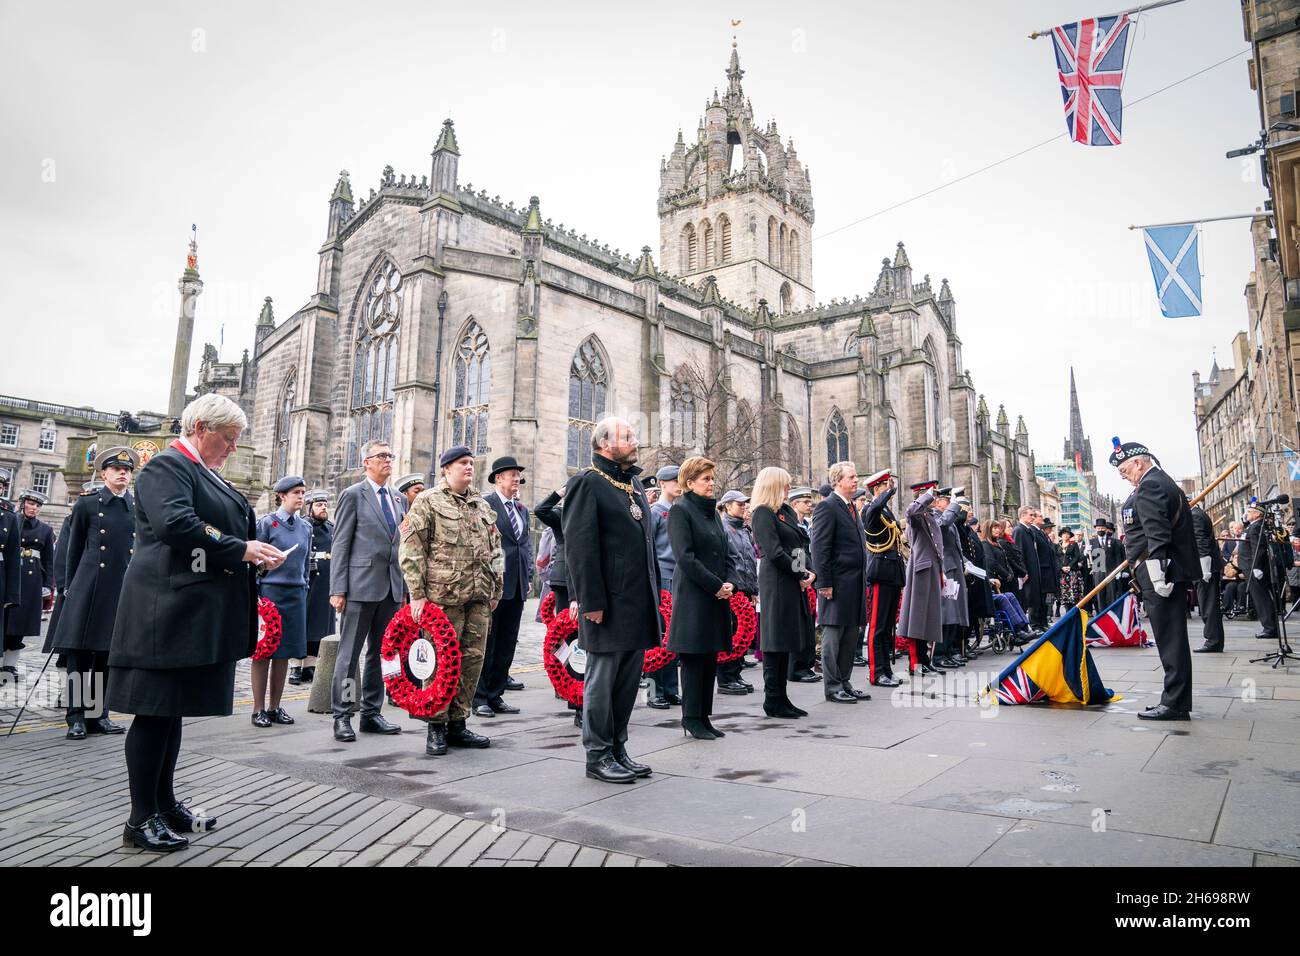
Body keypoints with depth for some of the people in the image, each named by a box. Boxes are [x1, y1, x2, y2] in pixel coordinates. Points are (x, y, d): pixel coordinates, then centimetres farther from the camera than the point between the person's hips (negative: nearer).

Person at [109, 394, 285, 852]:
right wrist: (240, 550, -20)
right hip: (167, 609, -9)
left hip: (199, 614, 9)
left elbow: (229, 530, 23)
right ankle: (141, 820, 9)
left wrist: (256, 555, 4)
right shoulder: (167, 466, -10)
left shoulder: (206, 474, 19)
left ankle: (165, 805, 25)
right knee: (155, 711, -1)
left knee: (173, 709, 15)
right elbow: (175, 523, -25)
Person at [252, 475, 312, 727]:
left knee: (285, 651, 9)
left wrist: (304, 590, 14)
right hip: (270, 591, -5)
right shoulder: (266, 522, -4)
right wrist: (256, 594, -7)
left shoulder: (305, 527, 11)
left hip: (296, 594, 5)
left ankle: (275, 707, 18)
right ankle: (259, 709, 10)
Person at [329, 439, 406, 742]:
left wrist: (404, 587, 10)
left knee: (381, 652, 11)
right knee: (349, 652, 1)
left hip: (392, 587, 6)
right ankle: (342, 715, 10)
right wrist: (337, 589, -12)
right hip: (361, 585, -6)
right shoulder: (353, 495, -2)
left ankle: (371, 713, 20)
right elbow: (340, 545, -6)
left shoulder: (399, 500, 15)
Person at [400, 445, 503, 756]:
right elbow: (411, 549, -5)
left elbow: (495, 549, 20)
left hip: (478, 597, 6)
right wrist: (417, 594, -10)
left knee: (473, 658, 7)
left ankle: (458, 723, 19)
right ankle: (437, 725, 12)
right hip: (444, 596, -6)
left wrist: (496, 589, 16)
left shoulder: (482, 506, 17)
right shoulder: (428, 502, 0)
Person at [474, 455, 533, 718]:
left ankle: (496, 695, 19)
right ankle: (479, 698, 9)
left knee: (507, 643, 10)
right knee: (486, 642, 0)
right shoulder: (484, 504, -5)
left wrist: (529, 577, 11)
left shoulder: (522, 509, 18)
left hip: (517, 585, 7)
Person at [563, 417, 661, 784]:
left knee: (628, 681, 14)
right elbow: (580, 546, -15)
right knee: (602, 681, 3)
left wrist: (654, 593, 16)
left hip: (638, 602, 8)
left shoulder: (634, 482, 18)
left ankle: (617, 748, 26)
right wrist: (591, 601, -19)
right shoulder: (587, 482, -9)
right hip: (609, 603, -8)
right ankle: (598, 756, 15)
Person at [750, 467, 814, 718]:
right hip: (776, 584, -9)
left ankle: (781, 697, 20)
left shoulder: (787, 511, 17)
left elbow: (804, 542, 17)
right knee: (776, 642, -2)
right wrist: (800, 575, -12)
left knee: (786, 640, 12)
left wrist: (809, 571, 1)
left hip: (794, 583, 9)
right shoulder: (763, 513, -10)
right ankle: (772, 701, 6)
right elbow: (774, 552, -17)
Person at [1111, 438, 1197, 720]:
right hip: (1172, 573, 11)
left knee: (1169, 639, -6)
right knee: (1173, 638, 13)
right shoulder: (1164, 482, 21)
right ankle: (1177, 701, 20)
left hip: (1159, 574, -11)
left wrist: (1156, 575, -23)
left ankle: (1174, 704, -1)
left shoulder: (1149, 487, -12)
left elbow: (1156, 533, -21)